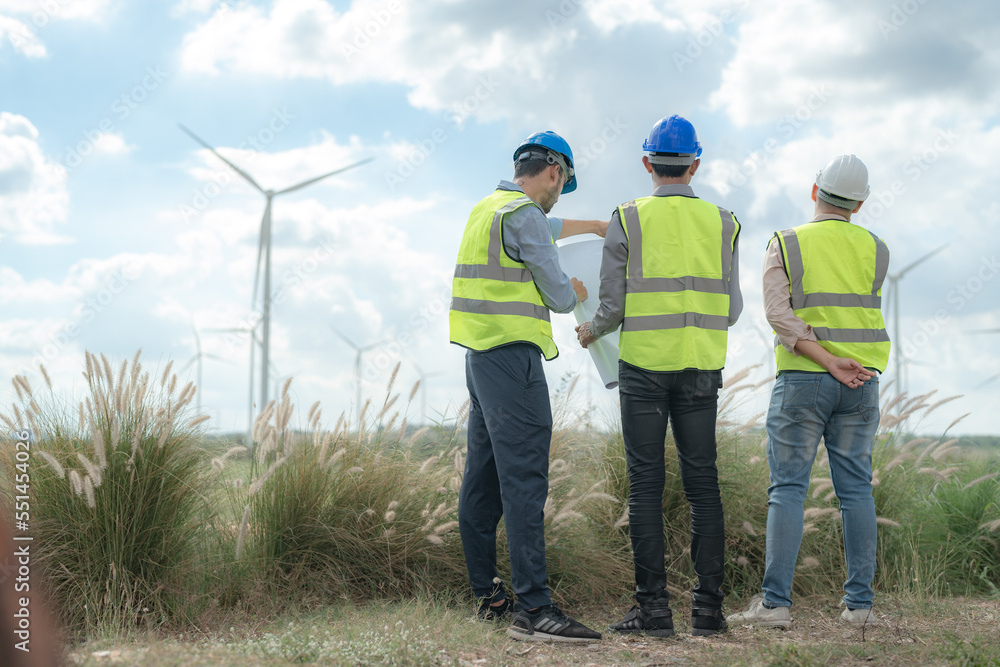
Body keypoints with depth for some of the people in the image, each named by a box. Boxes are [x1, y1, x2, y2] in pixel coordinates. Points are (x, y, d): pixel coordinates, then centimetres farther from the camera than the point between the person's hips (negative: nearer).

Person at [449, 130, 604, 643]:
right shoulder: (524, 214, -12)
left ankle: (487, 593, 19)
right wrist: (574, 292, 13)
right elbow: (558, 296, -10)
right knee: (524, 479, -14)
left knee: (483, 479, 12)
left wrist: (595, 226, 49)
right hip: (512, 356, -10)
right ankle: (532, 607, -17)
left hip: (481, 354, 11)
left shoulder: (490, 208, 17)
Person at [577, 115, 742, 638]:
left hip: (644, 365, -2)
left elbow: (613, 305, -4)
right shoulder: (721, 223, 5)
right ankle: (708, 604, 5)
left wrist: (591, 331, 17)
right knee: (702, 483, 6)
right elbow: (732, 308, 7)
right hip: (701, 369, 3)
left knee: (646, 486, 0)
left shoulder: (628, 219, -3)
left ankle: (653, 606, -2)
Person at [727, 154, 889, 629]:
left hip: (801, 380, -2)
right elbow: (850, 309, 12)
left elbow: (778, 313, -14)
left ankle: (775, 602, -8)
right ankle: (860, 603, 7)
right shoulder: (876, 250, 6)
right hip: (861, 384, 3)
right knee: (855, 489, 6)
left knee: (787, 488, -2)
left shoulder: (785, 246, -1)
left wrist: (829, 363, -16)